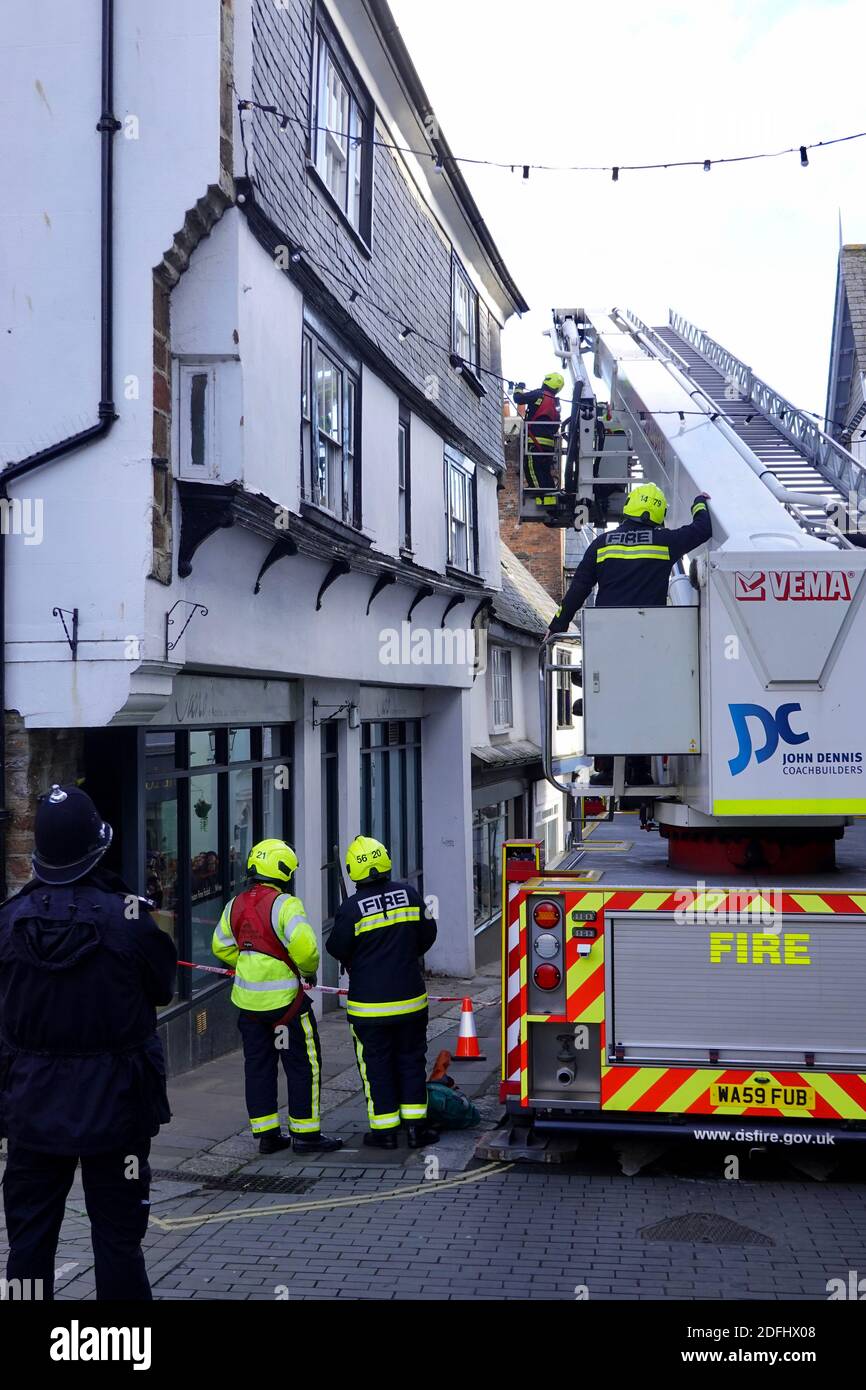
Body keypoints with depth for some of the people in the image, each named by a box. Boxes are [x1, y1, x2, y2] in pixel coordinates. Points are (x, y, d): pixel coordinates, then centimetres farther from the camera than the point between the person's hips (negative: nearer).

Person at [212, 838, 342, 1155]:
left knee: (258, 1066, 14)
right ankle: (305, 1134, 10)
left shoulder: (234, 906, 5)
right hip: (283, 998, -7)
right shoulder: (284, 904, -18)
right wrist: (309, 971, -6)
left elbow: (221, 948, 13)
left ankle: (266, 1133, 19)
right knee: (304, 1065, 6)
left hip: (248, 999, 7)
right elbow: (304, 947, -26)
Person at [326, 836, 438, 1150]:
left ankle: (384, 1130, 12)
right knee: (411, 1060, 14)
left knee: (376, 1065, 8)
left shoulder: (351, 908, -16)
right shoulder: (409, 894, -3)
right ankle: (415, 1126, 15)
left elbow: (337, 948, -6)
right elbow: (428, 934, 8)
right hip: (410, 996, 3)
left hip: (369, 1003, -3)